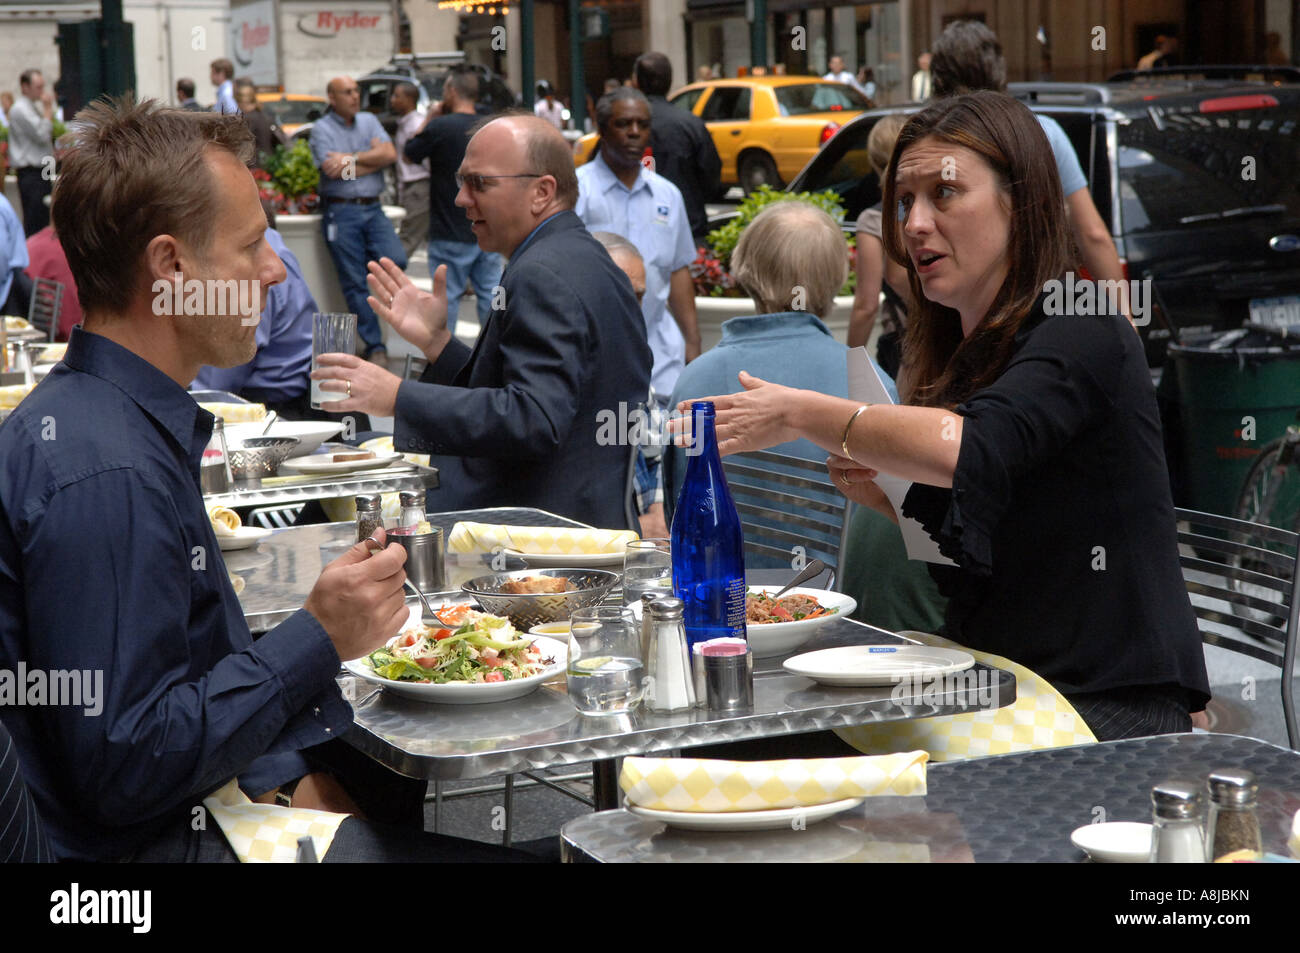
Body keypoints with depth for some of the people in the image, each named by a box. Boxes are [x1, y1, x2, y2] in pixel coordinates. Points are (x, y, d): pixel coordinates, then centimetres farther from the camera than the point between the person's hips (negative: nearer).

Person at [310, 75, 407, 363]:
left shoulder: (369, 121, 14)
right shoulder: (322, 128, 0)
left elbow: (390, 155, -2)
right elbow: (332, 171, -14)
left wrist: (350, 159, -10)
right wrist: (373, 159, -4)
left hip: (373, 209, 4)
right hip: (341, 212, -4)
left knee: (396, 261, -17)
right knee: (355, 283, -2)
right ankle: (375, 346, 4)